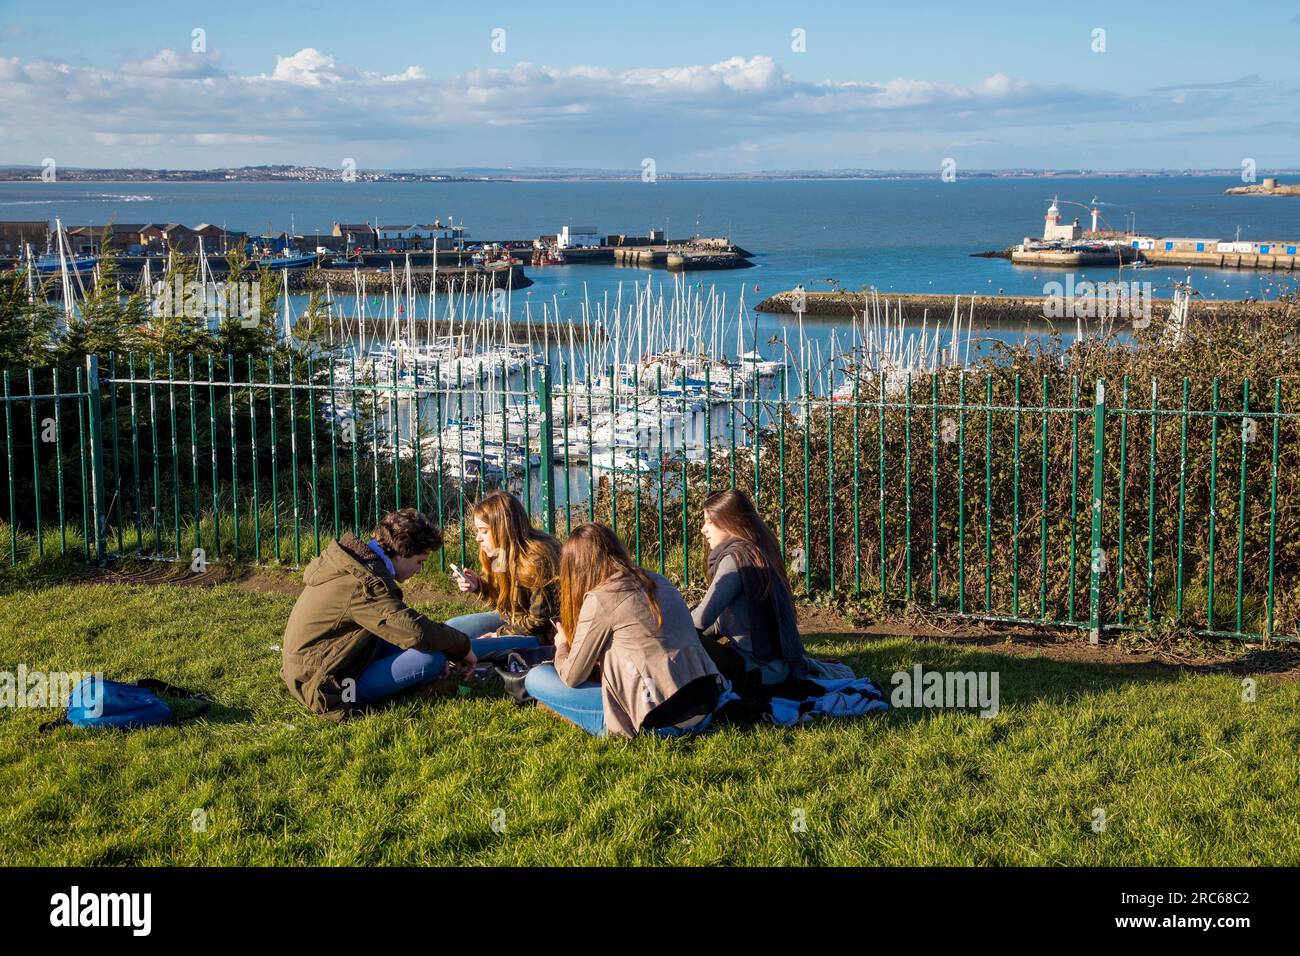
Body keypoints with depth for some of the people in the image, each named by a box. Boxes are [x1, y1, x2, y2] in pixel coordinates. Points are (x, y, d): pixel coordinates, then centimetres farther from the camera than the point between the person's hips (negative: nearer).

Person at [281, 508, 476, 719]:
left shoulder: (355, 561, 9)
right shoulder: (366, 583, -23)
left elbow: (403, 622, 18)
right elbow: (418, 632, -30)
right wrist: (464, 646, -13)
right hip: (326, 690, -10)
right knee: (432, 658, -19)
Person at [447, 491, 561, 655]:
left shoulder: (537, 561, -25)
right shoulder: (503, 552, 0)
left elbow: (538, 621, -21)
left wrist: (498, 634, -15)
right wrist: (478, 585, -4)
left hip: (541, 635, -10)